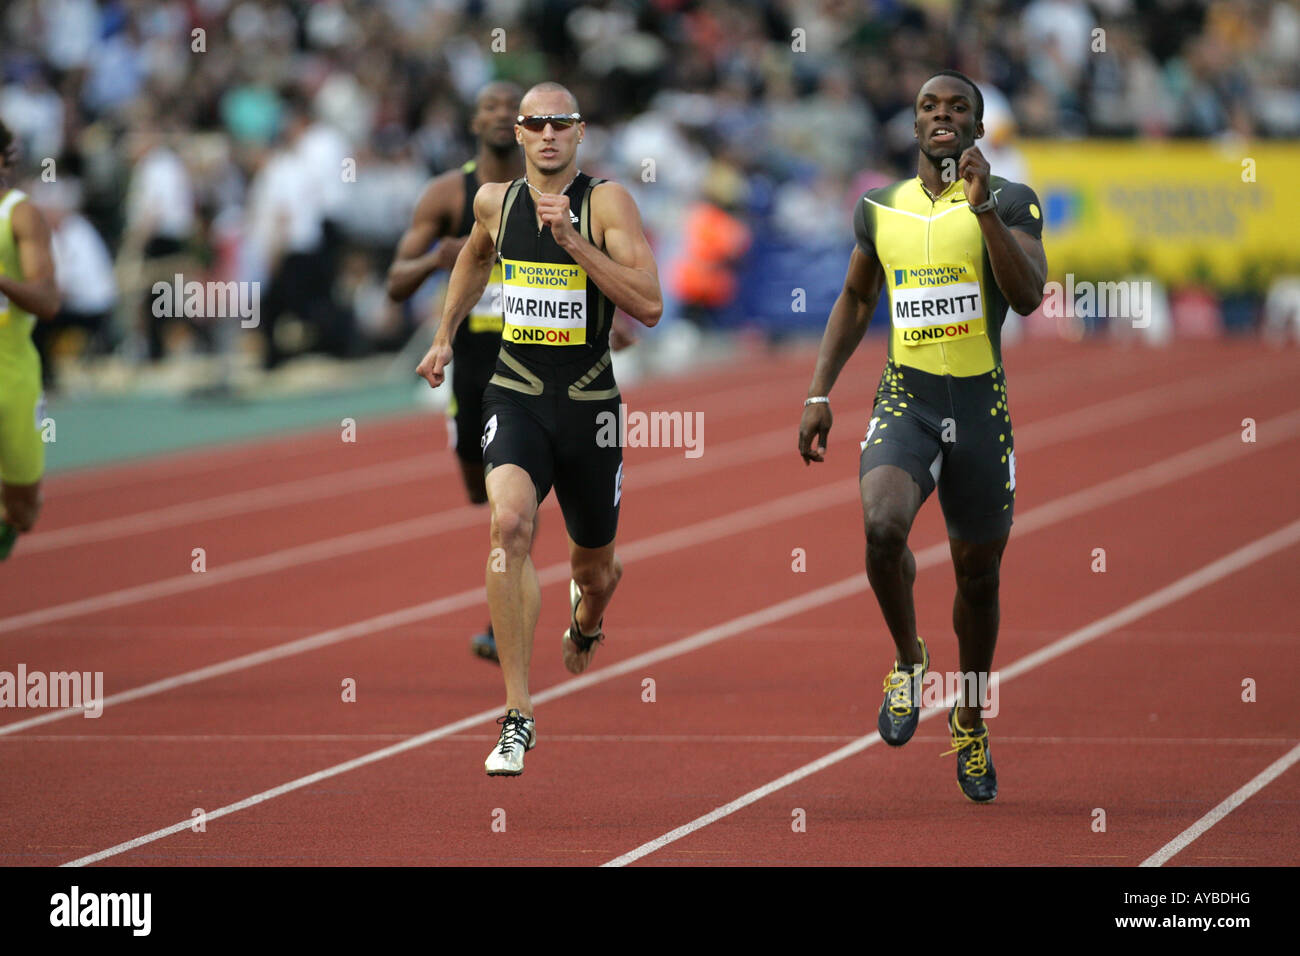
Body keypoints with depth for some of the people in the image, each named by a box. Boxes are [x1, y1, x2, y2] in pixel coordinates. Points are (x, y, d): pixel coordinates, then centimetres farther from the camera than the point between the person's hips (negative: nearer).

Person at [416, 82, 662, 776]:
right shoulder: (496, 201, 3)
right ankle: (517, 718, -27)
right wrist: (444, 336, 27)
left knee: (595, 570, 14)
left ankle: (585, 618, 57)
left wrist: (573, 239, -24)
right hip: (515, 397, 1)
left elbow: (650, 307, -19)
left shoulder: (606, 203, -9)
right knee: (510, 523, -27)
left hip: (589, 402, -1)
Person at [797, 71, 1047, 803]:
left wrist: (982, 209, -26)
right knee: (883, 527, -27)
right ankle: (909, 657, 0)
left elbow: (1028, 297, -19)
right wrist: (820, 392, 15)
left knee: (979, 573, 10)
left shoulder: (1008, 202, -4)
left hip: (980, 404, -1)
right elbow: (856, 301, 21)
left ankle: (970, 717, 33)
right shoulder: (882, 209, 7)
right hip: (905, 400, 1)